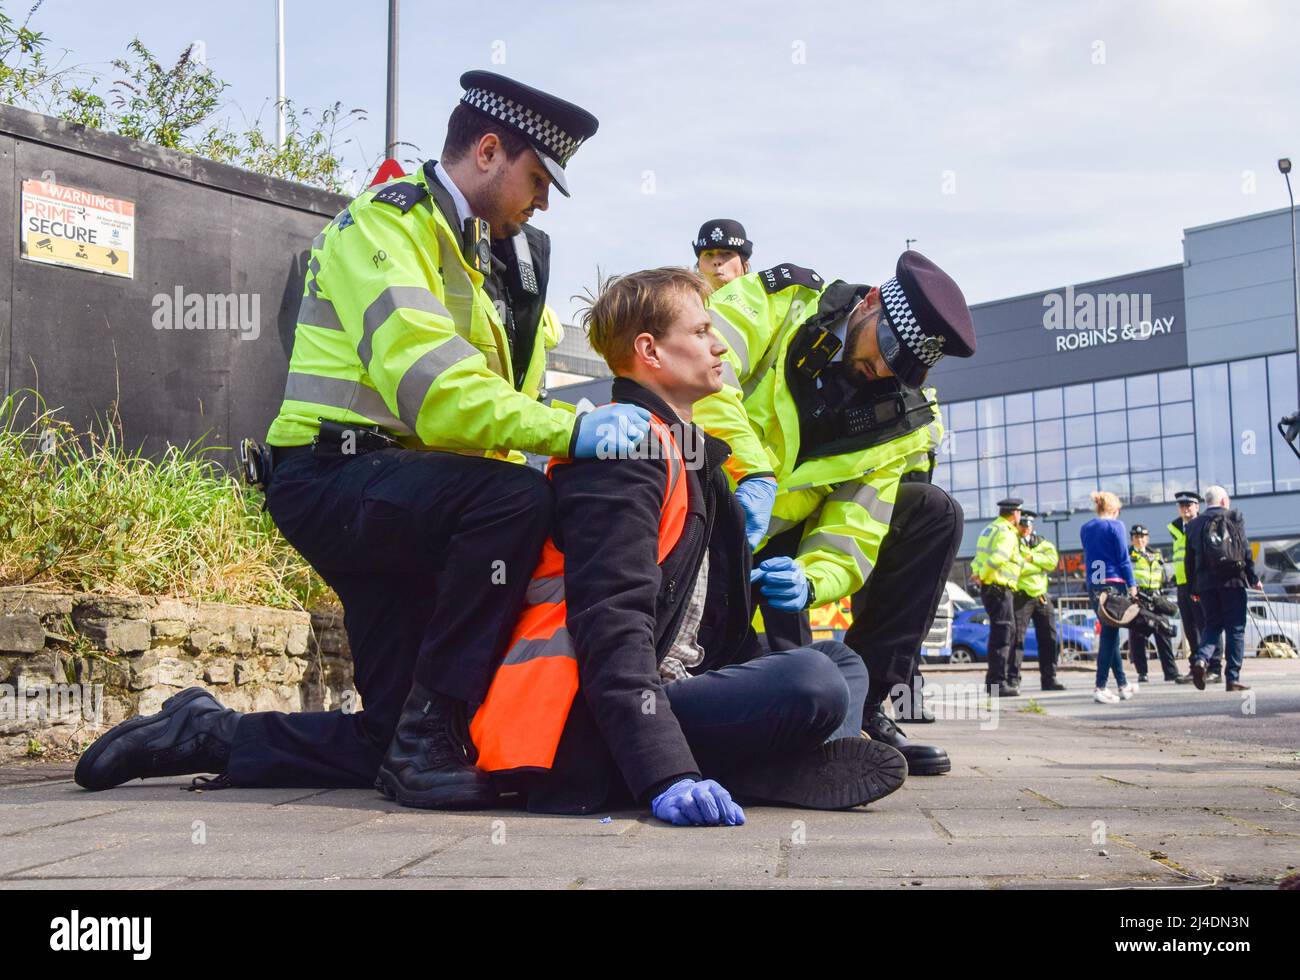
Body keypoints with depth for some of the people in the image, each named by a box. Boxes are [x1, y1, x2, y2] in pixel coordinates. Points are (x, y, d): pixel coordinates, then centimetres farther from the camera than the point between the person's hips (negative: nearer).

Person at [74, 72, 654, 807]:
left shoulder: (487, 255, 20)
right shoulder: (384, 224, -9)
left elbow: (497, 396, 15)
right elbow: (430, 388, -24)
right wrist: (568, 431, -31)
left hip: (404, 497, 9)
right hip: (335, 477, -9)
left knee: (393, 748, 4)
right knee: (518, 499, -34)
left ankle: (208, 734, 20)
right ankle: (432, 735, -24)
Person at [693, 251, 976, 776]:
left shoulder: (903, 420, -2)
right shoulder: (782, 298, -13)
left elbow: (853, 533, -11)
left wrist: (809, 581, -32)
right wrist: (754, 473, -41)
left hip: (779, 542, 6)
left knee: (935, 513, -3)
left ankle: (860, 706, -4)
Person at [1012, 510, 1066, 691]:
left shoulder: (1041, 542, 15)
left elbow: (1052, 560, -2)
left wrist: (1031, 557, -12)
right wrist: (1040, 565, -13)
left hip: (1042, 596, 6)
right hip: (1021, 596, -6)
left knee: (1049, 639, 7)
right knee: (1017, 638, -8)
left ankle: (1049, 679, 14)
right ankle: (1013, 680, -6)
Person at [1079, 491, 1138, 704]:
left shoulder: (1085, 529, 12)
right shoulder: (1116, 526, -6)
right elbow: (1123, 558, -8)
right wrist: (1132, 585, -6)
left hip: (1093, 586, 6)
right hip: (1113, 583, -6)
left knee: (1110, 634, 14)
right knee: (1109, 636, -6)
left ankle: (1123, 684, 22)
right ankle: (1100, 688, -11)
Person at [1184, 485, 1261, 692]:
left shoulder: (1194, 524, 10)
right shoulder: (1233, 517, 1)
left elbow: (1190, 559, 9)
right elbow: (1245, 550, -3)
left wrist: (1193, 589, 15)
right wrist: (1253, 578, 4)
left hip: (1206, 583, 3)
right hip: (1233, 581, -3)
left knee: (1212, 625, 14)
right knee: (1235, 628, 2)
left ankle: (1201, 659, -13)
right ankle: (1233, 678, 0)